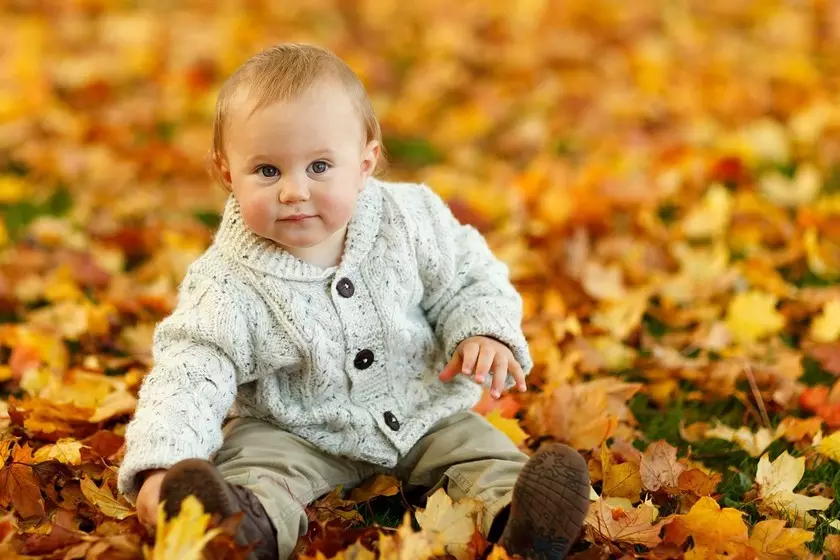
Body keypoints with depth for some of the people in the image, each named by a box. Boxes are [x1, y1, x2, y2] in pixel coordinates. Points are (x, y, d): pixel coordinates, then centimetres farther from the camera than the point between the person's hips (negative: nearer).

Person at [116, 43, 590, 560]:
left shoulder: (410, 220, -13)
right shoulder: (229, 285, -21)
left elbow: (467, 280, 1)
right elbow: (187, 376, -25)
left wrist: (484, 334, -22)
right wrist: (157, 464, -42)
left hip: (423, 418, 3)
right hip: (294, 433, -3)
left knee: (480, 447, -16)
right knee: (255, 457, -28)